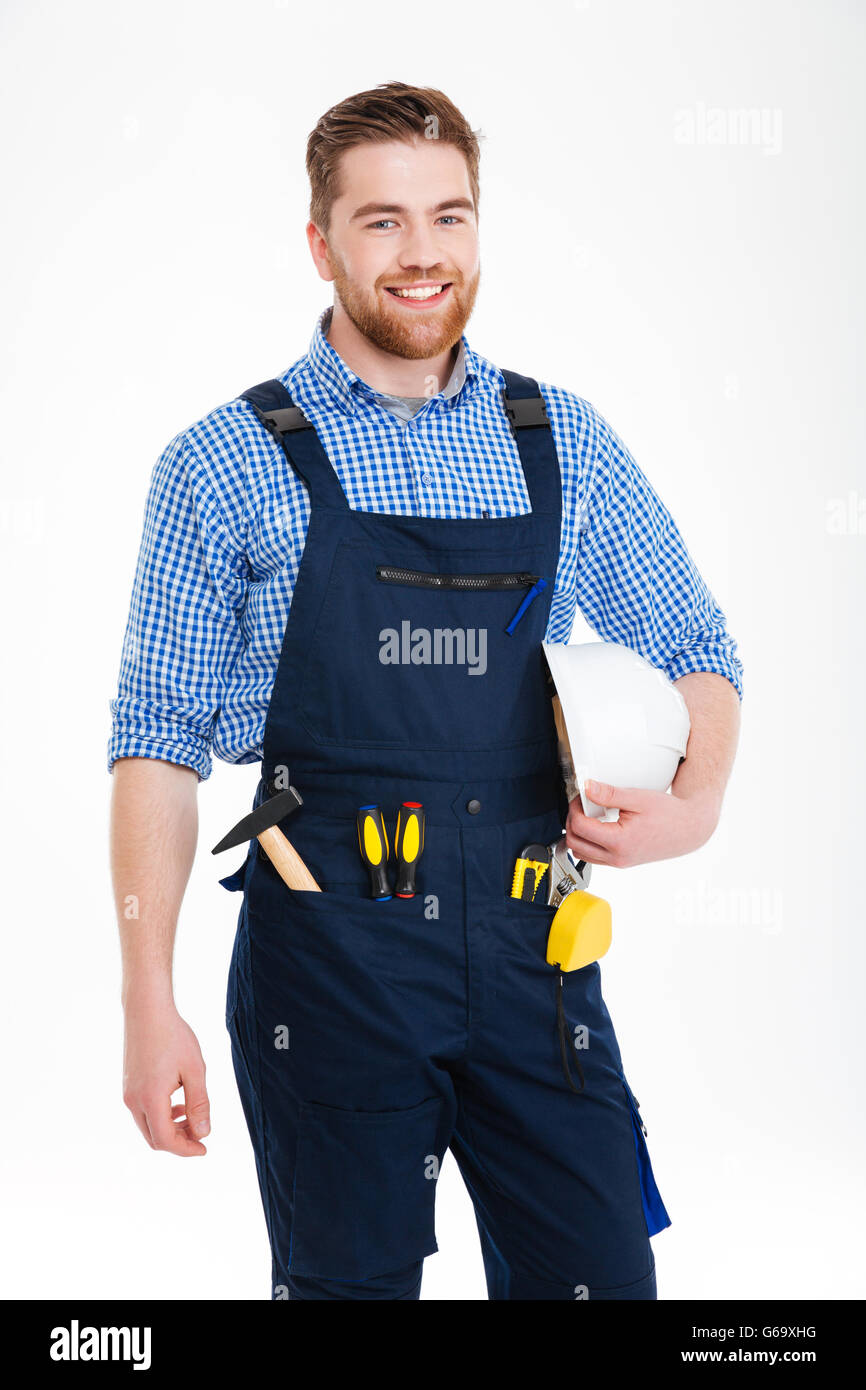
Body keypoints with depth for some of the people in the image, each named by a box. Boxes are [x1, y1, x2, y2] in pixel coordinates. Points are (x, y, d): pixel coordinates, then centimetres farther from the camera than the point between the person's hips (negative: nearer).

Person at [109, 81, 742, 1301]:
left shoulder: (567, 444, 8)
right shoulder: (227, 465, 0)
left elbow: (696, 651, 17)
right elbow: (159, 743, 0)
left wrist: (696, 803, -3)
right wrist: (150, 1003, -7)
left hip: (533, 955, 3)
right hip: (329, 962, -2)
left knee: (601, 1278, 6)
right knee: (349, 1280, 8)